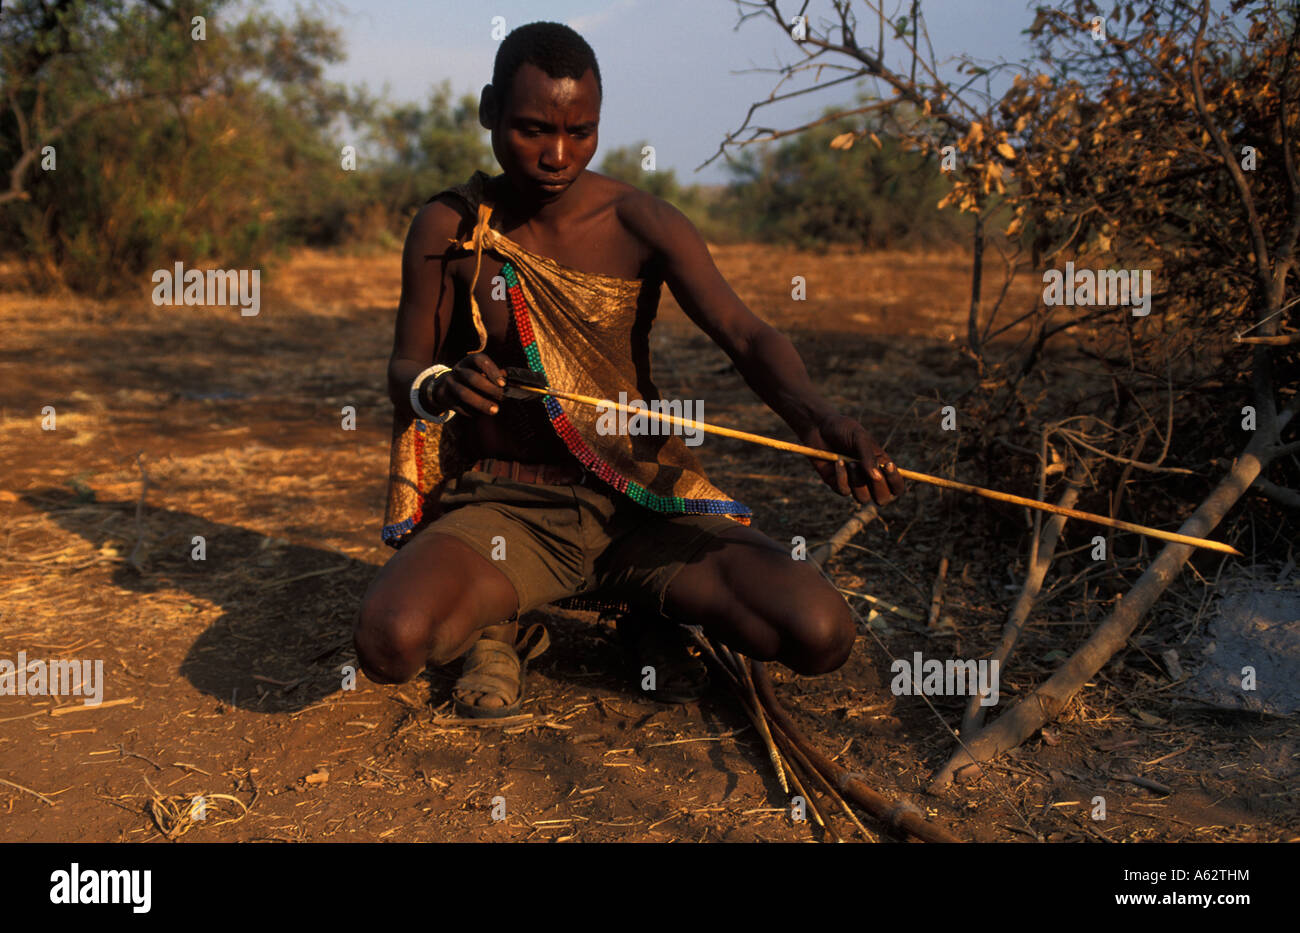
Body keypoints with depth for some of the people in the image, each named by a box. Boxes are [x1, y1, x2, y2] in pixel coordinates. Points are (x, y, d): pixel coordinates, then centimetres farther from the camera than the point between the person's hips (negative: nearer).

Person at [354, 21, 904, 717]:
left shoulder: (641, 224, -3)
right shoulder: (448, 228, -1)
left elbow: (745, 336, -14)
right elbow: (404, 370, 4)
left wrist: (811, 411, -36)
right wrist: (437, 387, -23)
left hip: (643, 504, 1)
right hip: (507, 508, 0)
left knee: (821, 635, -18)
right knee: (390, 641, -32)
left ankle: (657, 609, 13)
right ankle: (497, 623, 5)